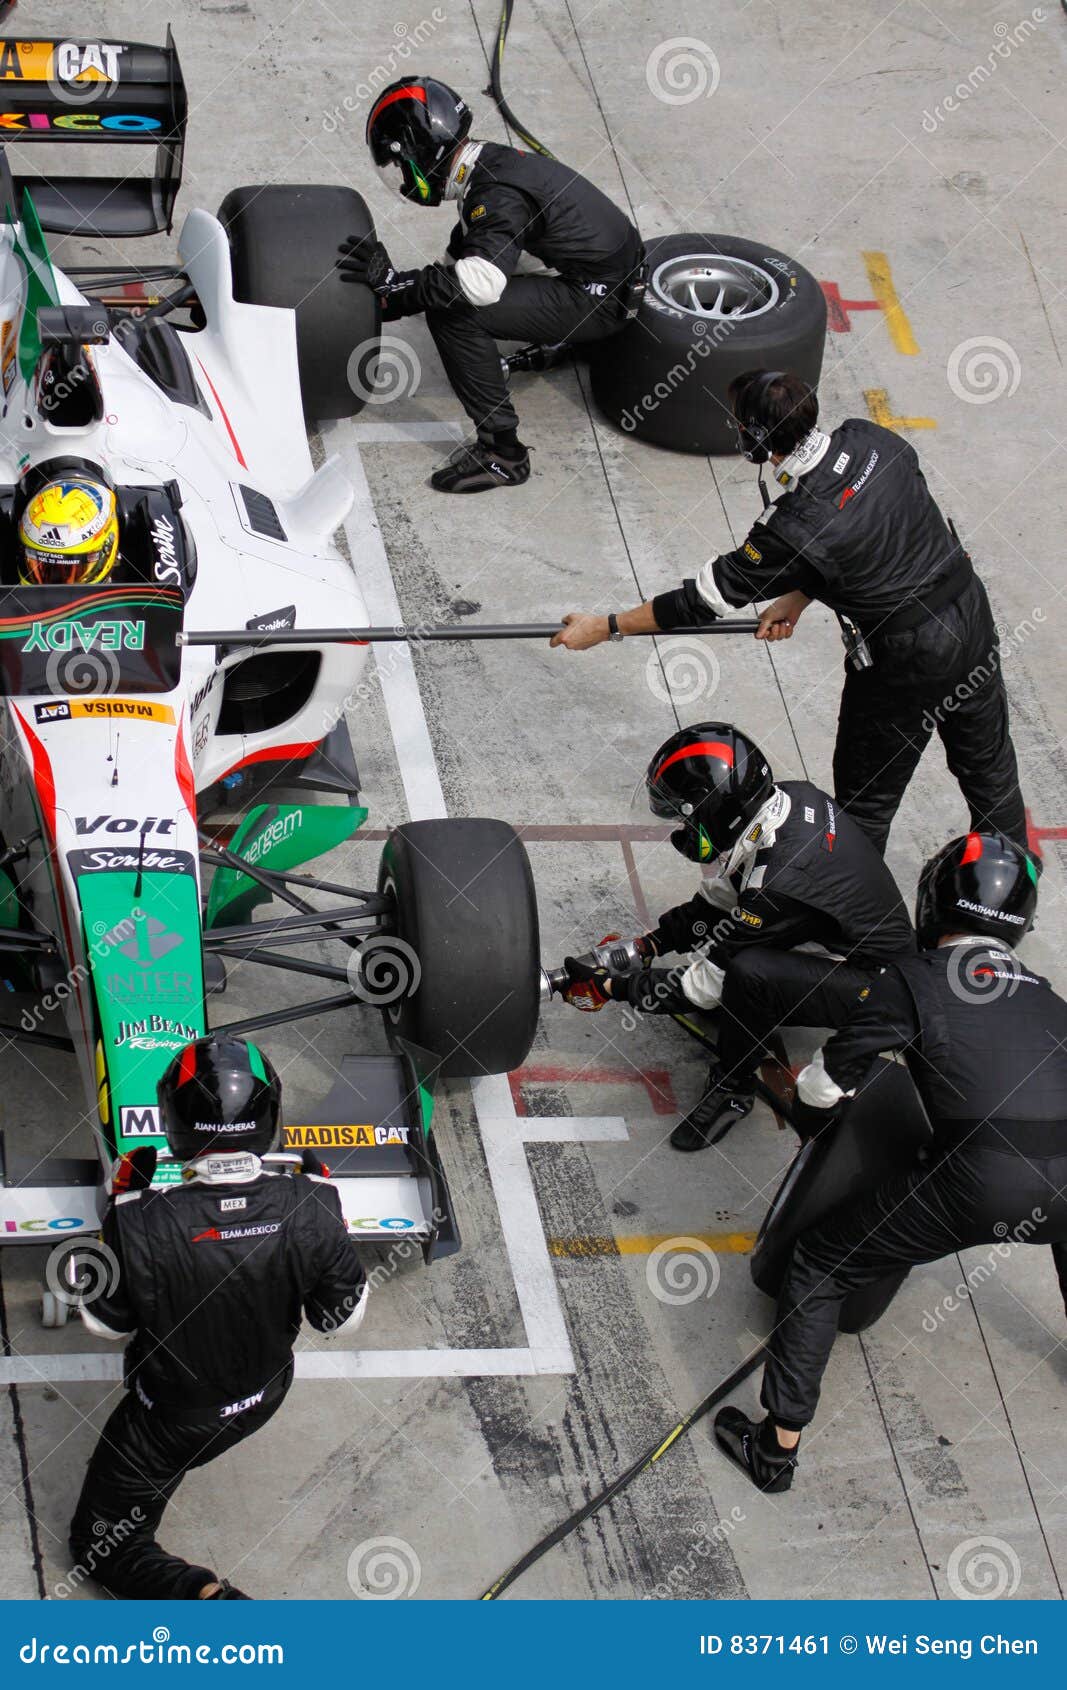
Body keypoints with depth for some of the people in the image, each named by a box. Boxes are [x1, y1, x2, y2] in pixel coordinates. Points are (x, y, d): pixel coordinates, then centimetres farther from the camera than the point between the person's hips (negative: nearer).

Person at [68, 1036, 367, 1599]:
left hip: (172, 1420, -4)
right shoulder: (310, 1207, -27)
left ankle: (205, 1597, -8)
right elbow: (341, 1317, -9)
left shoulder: (141, 1224, -34)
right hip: (265, 1398, 4)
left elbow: (105, 1324, -13)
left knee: (100, 1543, 16)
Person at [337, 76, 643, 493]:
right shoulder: (493, 160, 7)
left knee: (453, 314, -22)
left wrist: (393, 283, -31)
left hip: (598, 298, -10)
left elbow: (481, 283, -39)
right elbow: (461, 255, 20)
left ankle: (502, 453, -20)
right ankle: (562, 339, 37)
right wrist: (399, 297, 16)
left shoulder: (499, 196, -25)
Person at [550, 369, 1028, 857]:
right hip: (971, 611, 7)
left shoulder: (792, 526, -27)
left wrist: (603, 628, -8)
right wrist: (797, 599, 9)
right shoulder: (871, 440, -9)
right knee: (987, 761, 25)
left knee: (867, 798, 13)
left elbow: (709, 595, -17)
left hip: (903, 661, -7)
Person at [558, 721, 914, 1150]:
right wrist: (647, 944, 4)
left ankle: (733, 1089, -8)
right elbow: (719, 896, 8)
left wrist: (611, 987, -12)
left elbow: (704, 985, -22)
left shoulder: (781, 883, -34)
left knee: (748, 973, -31)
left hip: (876, 986, -9)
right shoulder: (790, 797, -10)